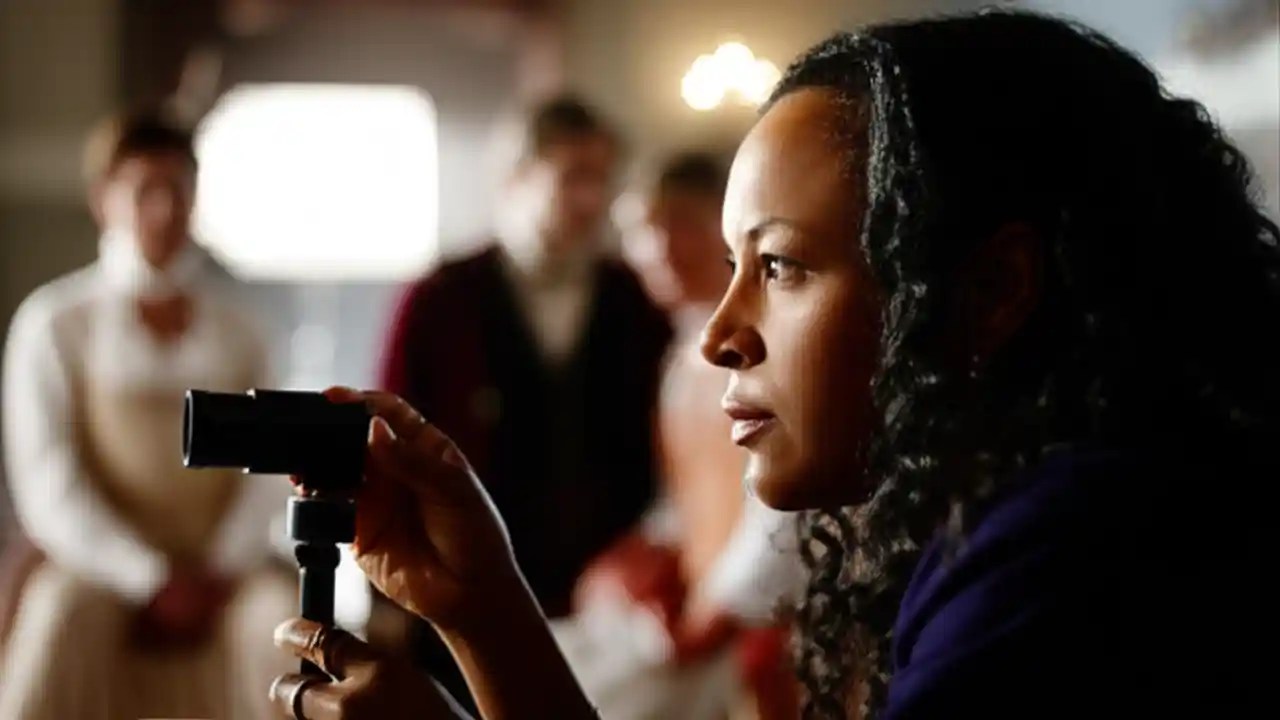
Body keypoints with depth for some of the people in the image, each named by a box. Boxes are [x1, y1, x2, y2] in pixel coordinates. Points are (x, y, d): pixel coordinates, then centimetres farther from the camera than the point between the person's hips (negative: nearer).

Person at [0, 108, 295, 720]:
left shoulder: (235, 330, 10)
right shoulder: (54, 322, 0)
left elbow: (269, 468, 4)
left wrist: (221, 573, -13)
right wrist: (150, 580, -16)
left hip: (219, 576, 2)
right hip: (97, 565, -2)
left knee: (288, 618, -29)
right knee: (65, 612, -36)